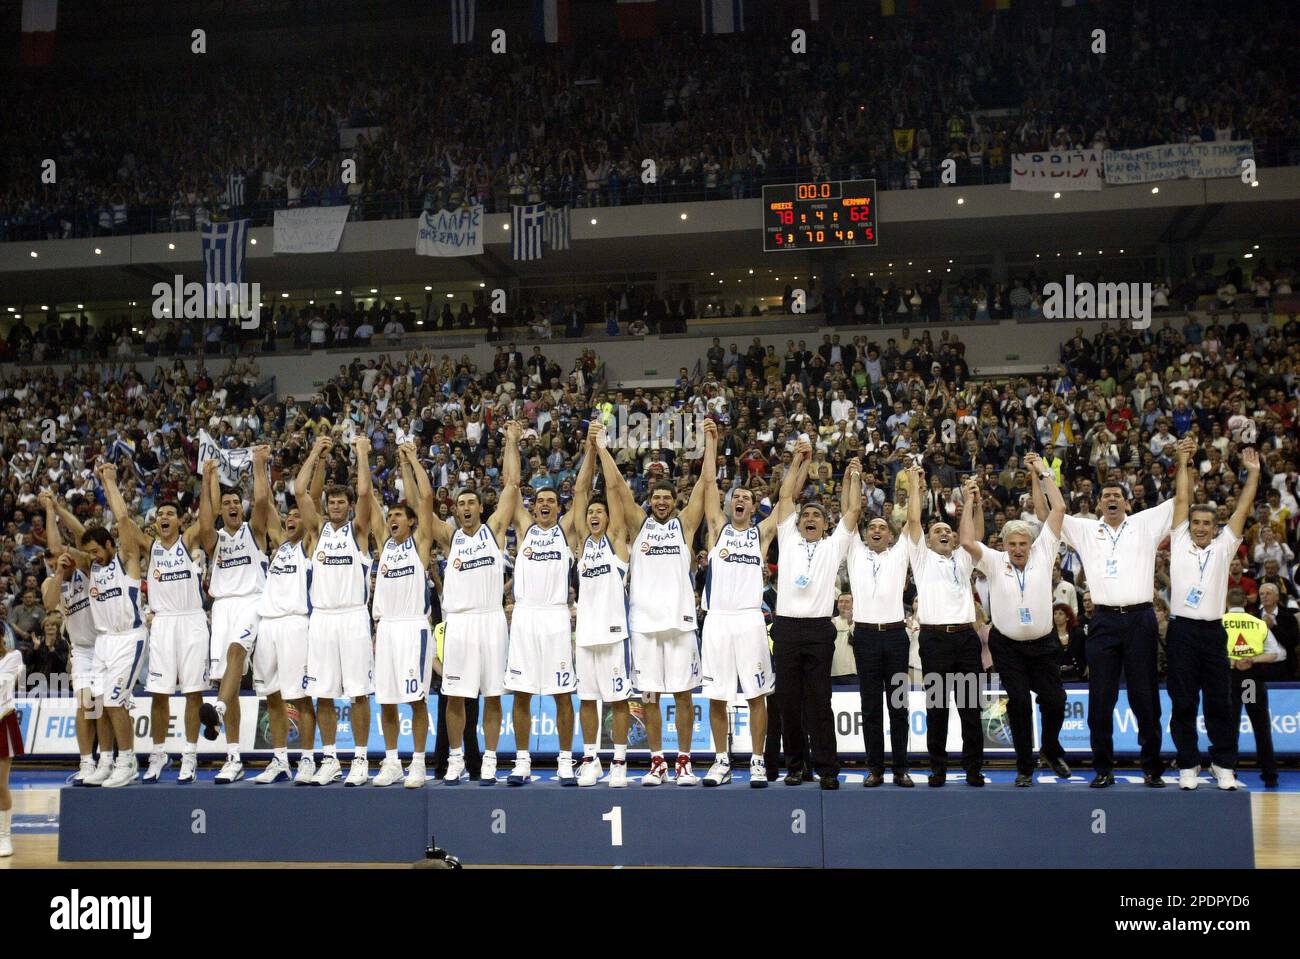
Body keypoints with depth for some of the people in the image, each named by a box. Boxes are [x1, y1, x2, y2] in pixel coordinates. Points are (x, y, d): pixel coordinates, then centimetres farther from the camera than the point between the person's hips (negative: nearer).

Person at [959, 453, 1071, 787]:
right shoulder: (994, 562, 0)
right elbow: (967, 541, -15)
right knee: (1019, 703, -4)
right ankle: (1024, 766, 10)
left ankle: (1052, 751, 29)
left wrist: (1043, 473, -2)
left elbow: (1058, 510, -3)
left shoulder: (1042, 554, 1)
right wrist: (971, 503, -9)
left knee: (1054, 701, 0)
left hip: (1043, 644, 1)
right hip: (1007, 646, -1)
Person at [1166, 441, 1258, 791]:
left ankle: (1224, 765, 14)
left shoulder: (1223, 548, 13)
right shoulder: (1179, 542, 9)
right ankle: (1188, 765, 11)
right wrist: (1183, 461, 5)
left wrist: (1253, 473, 3)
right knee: (1183, 704, 2)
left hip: (1213, 632, 1)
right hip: (1181, 631, -1)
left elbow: (1243, 510, 8)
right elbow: (1181, 500, 7)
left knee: (1220, 703, 4)